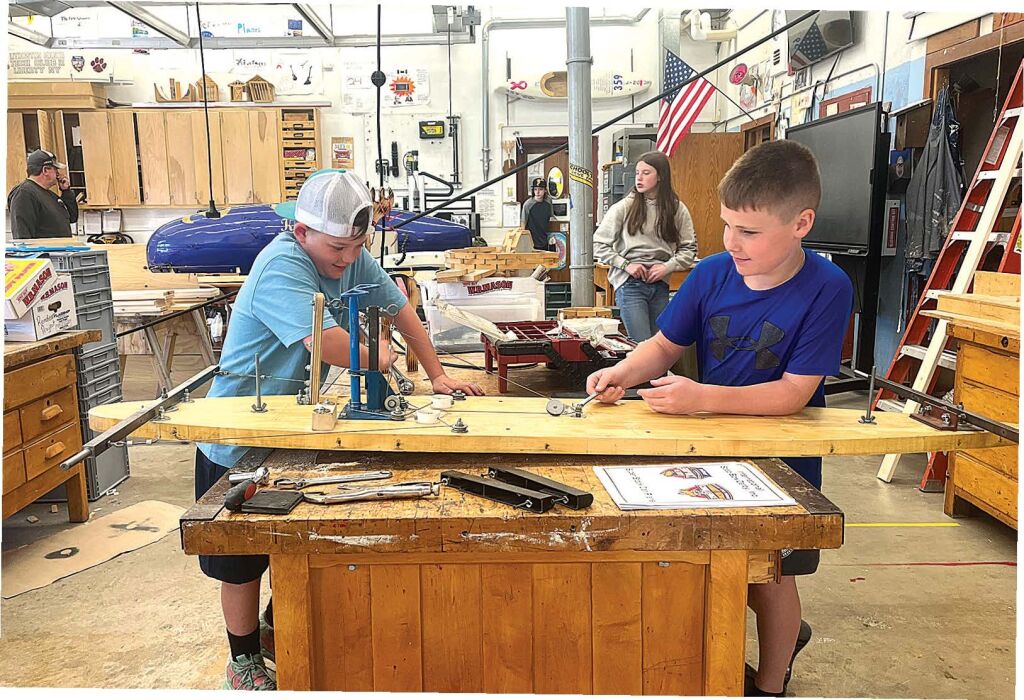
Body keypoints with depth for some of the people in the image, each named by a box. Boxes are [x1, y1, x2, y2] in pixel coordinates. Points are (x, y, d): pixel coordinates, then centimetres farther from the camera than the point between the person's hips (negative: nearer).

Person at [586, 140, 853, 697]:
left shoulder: (826, 289, -22)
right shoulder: (712, 274, -11)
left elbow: (795, 392, -25)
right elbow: (664, 345, -1)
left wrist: (704, 397, -36)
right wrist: (623, 372, -22)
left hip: (781, 458, -4)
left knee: (770, 578, 9)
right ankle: (786, 633, 50)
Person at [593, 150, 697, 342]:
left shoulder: (677, 209, 3)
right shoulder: (624, 207, -4)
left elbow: (689, 249, 7)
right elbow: (599, 245, 0)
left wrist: (667, 267, -8)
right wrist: (625, 265, -10)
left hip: (660, 285, 3)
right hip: (630, 284, -3)